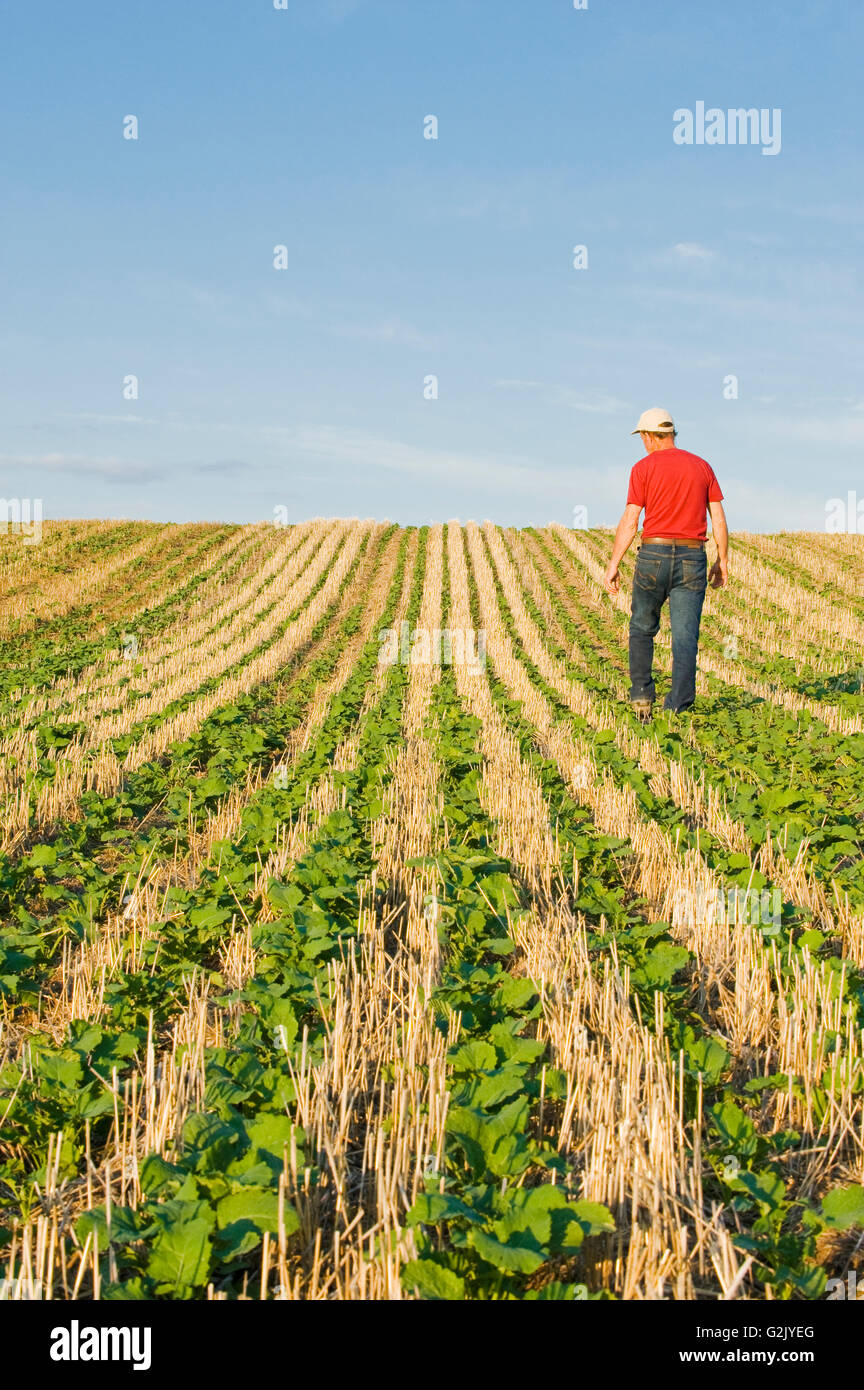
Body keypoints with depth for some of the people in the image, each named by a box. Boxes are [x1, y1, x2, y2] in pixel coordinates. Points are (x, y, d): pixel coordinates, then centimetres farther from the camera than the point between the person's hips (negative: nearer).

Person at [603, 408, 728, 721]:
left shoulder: (644, 468, -1)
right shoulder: (702, 467, 10)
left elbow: (630, 522, -7)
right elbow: (719, 519, 8)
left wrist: (613, 565, -4)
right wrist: (723, 560, 16)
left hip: (653, 555, -2)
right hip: (692, 560, 2)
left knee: (642, 628, 17)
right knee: (685, 636, 0)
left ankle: (642, 696, 9)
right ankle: (678, 707, -7)